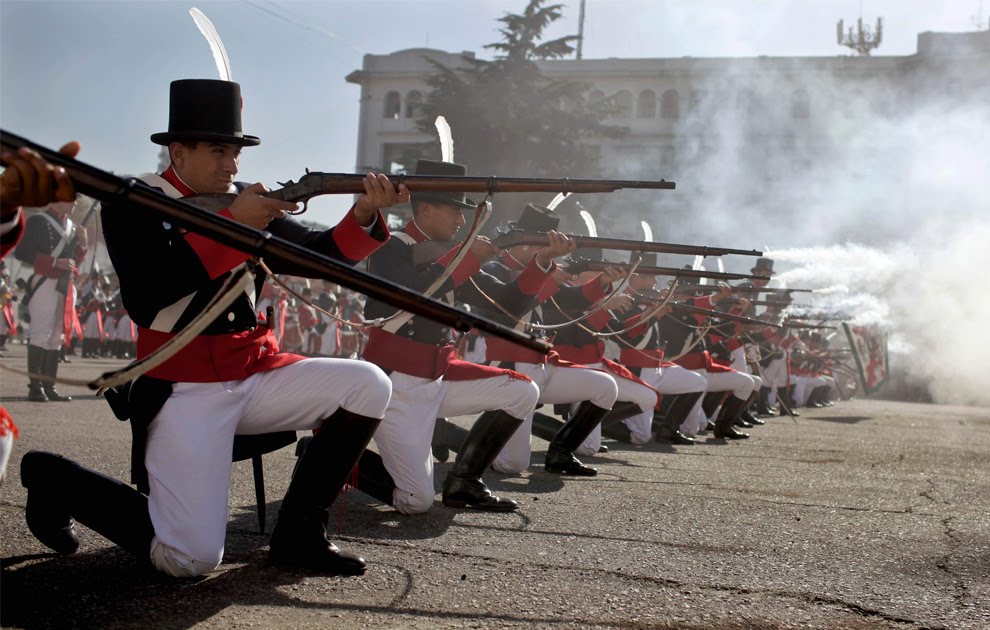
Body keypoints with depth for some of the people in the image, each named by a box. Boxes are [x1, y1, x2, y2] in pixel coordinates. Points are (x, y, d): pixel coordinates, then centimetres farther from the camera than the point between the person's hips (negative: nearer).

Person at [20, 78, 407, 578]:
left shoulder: (250, 207, 9)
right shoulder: (132, 203, -6)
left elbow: (320, 255, 3)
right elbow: (144, 299, -22)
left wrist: (364, 216, -19)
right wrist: (230, 225, -24)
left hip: (258, 376, 6)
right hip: (185, 388, -6)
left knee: (368, 384, -11)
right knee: (191, 559, -17)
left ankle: (298, 532, -2)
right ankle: (55, 479, 10)